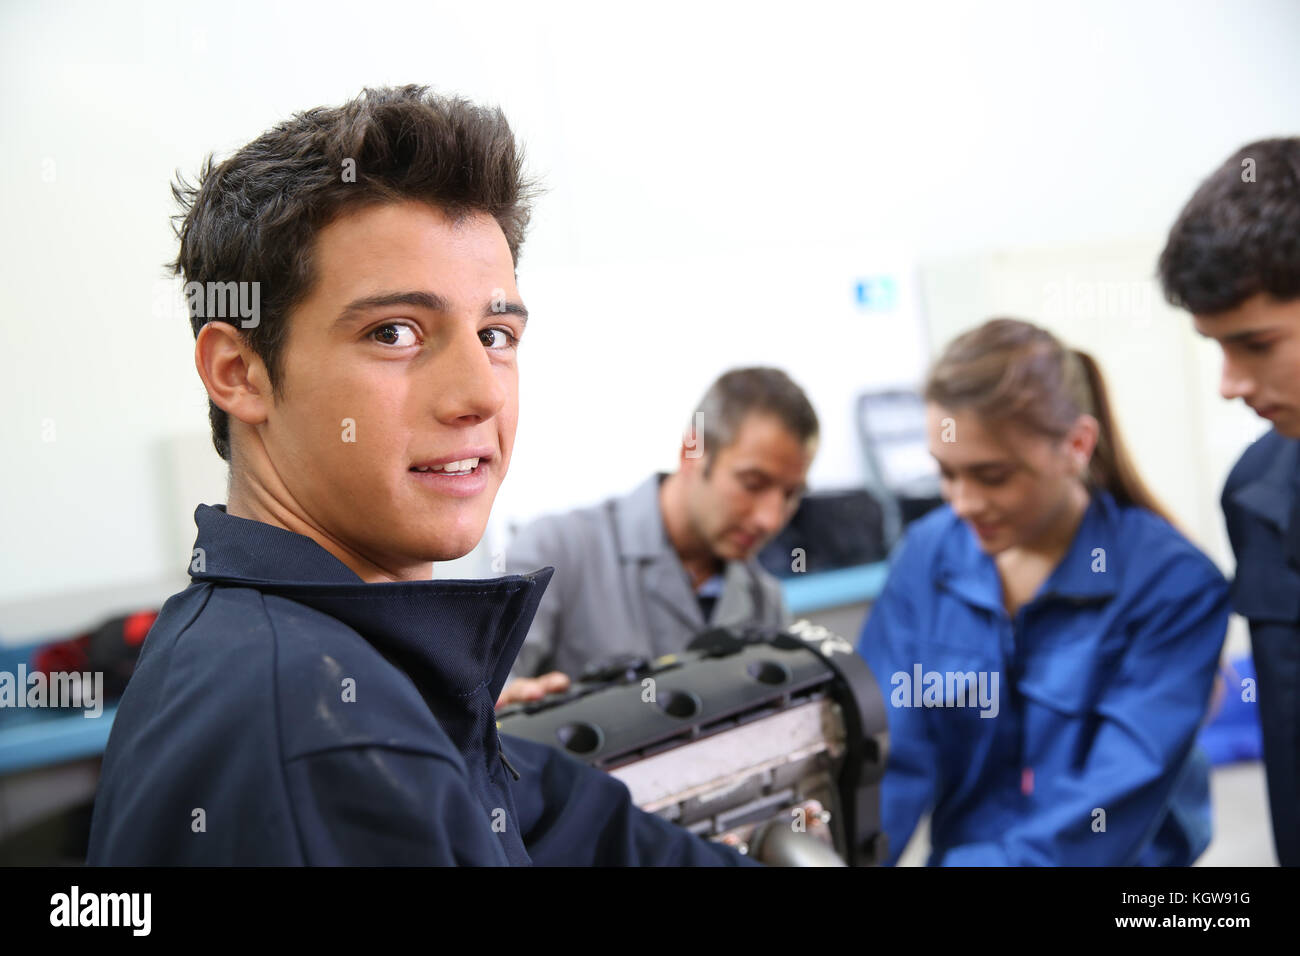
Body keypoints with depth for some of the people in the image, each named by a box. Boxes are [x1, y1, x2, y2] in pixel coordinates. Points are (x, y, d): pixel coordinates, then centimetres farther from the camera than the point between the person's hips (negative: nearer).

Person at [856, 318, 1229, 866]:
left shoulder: (1174, 584, -12)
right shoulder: (926, 556, -1)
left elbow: (1113, 805, -19)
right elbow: (889, 750, -5)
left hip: (1110, 856, -3)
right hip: (958, 850, 3)